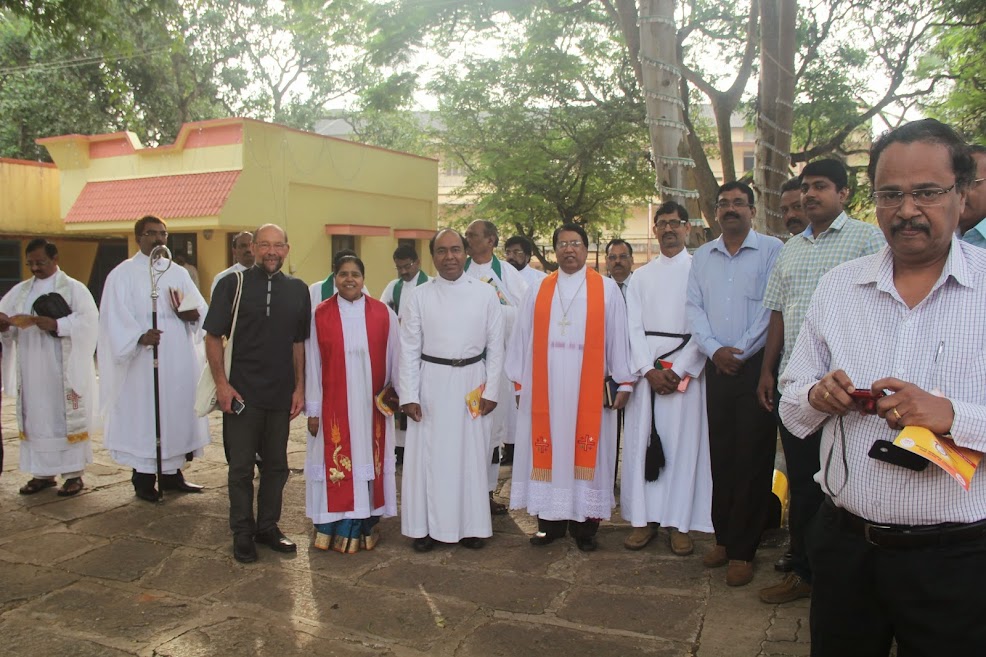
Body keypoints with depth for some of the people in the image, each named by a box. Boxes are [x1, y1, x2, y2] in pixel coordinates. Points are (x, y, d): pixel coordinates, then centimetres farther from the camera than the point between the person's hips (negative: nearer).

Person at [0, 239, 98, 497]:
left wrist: (56, 325, -25)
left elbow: (88, 319, -13)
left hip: (62, 369, -4)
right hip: (31, 369, 5)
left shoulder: (73, 288, -1)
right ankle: (43, 473, 16)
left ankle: (73, 473, 6)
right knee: (36, 417, 7)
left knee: (66, 417, -1)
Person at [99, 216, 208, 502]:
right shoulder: (123, 273, 1)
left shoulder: (179, 273, 15)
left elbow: (200, 309, 8)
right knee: (143, 413, -2)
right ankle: (143, 480, 7)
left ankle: (172, 474, 18)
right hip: (143, 360, -4)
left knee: (177, 410, 7)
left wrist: (188, 312, -15)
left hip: (178, 359, 5)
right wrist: (139, 336, -26)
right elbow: (115, 315, -10)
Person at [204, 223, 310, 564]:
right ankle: (242, 533, 20)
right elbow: (213, 337, -3)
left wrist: (300, 387, 4)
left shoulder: (298, 289, 6)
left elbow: (299, 342, 10)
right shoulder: (233, 284, -3)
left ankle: (268, 526, 28)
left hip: (281, 395, 3)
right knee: (241, 466, 6)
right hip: (241, 393, -3)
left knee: (276, 465, 12)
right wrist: (221, 383, -10)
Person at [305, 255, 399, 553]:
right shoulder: (320, 315, -2)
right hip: (334, 403, -1)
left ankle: (362, 525, 22)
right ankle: (334, 525, 20)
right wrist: (313, 409, -1)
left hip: (371, 404, 1)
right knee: (335, 462, 6)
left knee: (368, 459, 8)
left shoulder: (383, 314, 0)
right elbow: (312, 364, 0)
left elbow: (393, 359, 4)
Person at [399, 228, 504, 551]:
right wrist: (408, 396, -5)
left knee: (471, 455, 8)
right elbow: (409, 349, 0)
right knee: (427, 455, 4)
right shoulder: (419, 297, 0)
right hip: (432, 382, 0)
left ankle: (471, 525, 22)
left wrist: (491, 390, -2)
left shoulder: (486, 293, 1)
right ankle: (426, 526, 18)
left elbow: (495, 346, 3)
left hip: (472, 382, 0)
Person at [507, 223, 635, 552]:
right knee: (548, 448, 6)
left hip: (588, 387, -2)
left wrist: (623, 382, -1)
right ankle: (550, 521, 17)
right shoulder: (539, 291, 9)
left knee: (586, 450, 3)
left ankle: (584, 524, 14)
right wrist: (519, 379, 5)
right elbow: (522, 337, 8)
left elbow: (618, 337, 2)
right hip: (544, 387, 2)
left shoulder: (606, 289, 4)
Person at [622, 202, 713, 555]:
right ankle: (645, 518, 9)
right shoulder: (641, 276, 14)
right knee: (643, 440, 2)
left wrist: (678, 370, -11)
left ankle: (680, 522, 6)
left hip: (685, 369, -3)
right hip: (647, 369, 3)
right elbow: (634, 327, 7)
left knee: (684, 442, -1)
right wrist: (649, 370, -6)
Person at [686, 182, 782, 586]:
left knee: (752, 458, -1)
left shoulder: (772, 250, -2)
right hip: (717, 368, 4)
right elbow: (694, 308, 8)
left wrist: (740, 352, -10)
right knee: (720, 454, 8)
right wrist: (714, 349, -6)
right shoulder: (703, 256, 13)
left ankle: (743, 550, 8)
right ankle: (723, 538, 20)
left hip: (756, 366, -4)